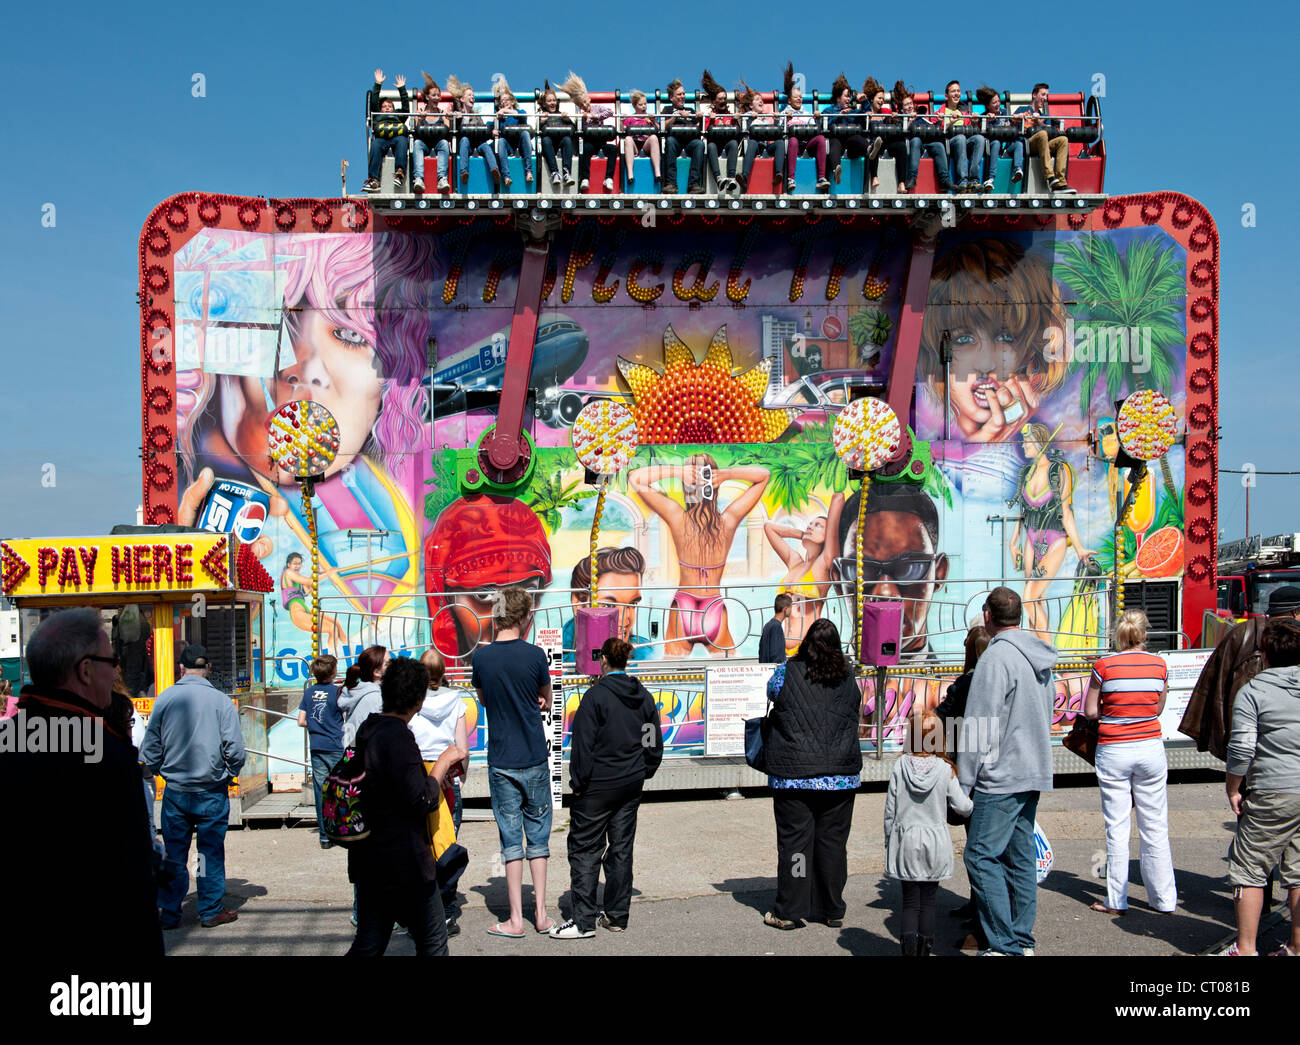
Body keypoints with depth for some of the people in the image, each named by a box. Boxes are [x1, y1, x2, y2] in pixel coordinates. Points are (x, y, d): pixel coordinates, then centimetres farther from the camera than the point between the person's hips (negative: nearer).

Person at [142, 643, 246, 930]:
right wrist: (229, 776, 10)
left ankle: (169, 914, 17)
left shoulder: (164, 699, -3)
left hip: (175, 791, 2)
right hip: (212, 790, -2)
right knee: (211, 852, 8)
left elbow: (150, 748, 3)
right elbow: (235, 750, -8)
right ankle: (211, 911, 14)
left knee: (174, 854, 11)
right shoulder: (221, 701, -9)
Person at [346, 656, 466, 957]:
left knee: (368, 946, 14)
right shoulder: (398, 736, -19)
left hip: (368, 861, 9)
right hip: (403, 864, -9)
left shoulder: (368, 730, 9)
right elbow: (421, 802, -20)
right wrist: (444, 762, -8)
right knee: (433, 943, 5)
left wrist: (437, 773, 20)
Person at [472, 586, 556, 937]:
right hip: (535, 759, -1)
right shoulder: (534, 655, -9)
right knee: (538, 836, 11)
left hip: (501, 761, 1)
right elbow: (546, 701, 6)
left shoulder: (480, 657, -4)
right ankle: (541, 914, 14)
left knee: (511, 839, 5)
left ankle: (515, 920, 6)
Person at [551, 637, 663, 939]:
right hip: (631, 784, 6)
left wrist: (578, 783, -7)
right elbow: (655, 744, 11)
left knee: (585, 849, 1)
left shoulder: (596, 695, -14)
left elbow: (583, 744, -15)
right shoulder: (644, 696, 6)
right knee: (621, 848, 12)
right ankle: (617, 916, 18)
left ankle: (584, 921, 1)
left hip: (598, 786, -6)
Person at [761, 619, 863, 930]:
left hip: (794, 774, -2)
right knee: (833, 841, 9)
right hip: (841, 775, 2)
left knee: (794, 840, 2)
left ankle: (789, 911, 7)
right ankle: (832, 910, 17)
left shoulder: (787, 673, -6)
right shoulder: (849, 679, 2)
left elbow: (769, 696, 11)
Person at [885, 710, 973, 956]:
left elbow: (890, 808, -2)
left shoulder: (899, 766, -7)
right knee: (928, 901, 9)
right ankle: (925, 949, 14)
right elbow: (962, 807, -3)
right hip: (935, 843, 0)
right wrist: (975, 806, 20)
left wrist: (889, 840, 9)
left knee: (910, 901, 4)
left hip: (906, 841, 0)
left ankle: (909, 948, -7)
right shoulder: (945, 770, -8)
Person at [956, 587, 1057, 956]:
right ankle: (1022, 938, 17)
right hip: (1035, 773, 9)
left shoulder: (997, 656, -14)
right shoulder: (1041, 657, 13)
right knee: (1021, 855, 13)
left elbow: (979, 725, -16)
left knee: (981, 856, -6)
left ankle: (1005, 945, -8)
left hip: (1002, 777, -9)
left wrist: (965, 780, -12)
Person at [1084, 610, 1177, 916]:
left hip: (1113, 751, -2)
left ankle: (1117, 900, 9)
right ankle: (1163, 899, 17)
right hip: (1150, 748, 2)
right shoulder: (1159, 665, 0)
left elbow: (1091, 711, -5)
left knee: (1117, 828, 4)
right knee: (1155, 827, 10)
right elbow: (1158, 708, 10)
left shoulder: (1104, 665, -9)